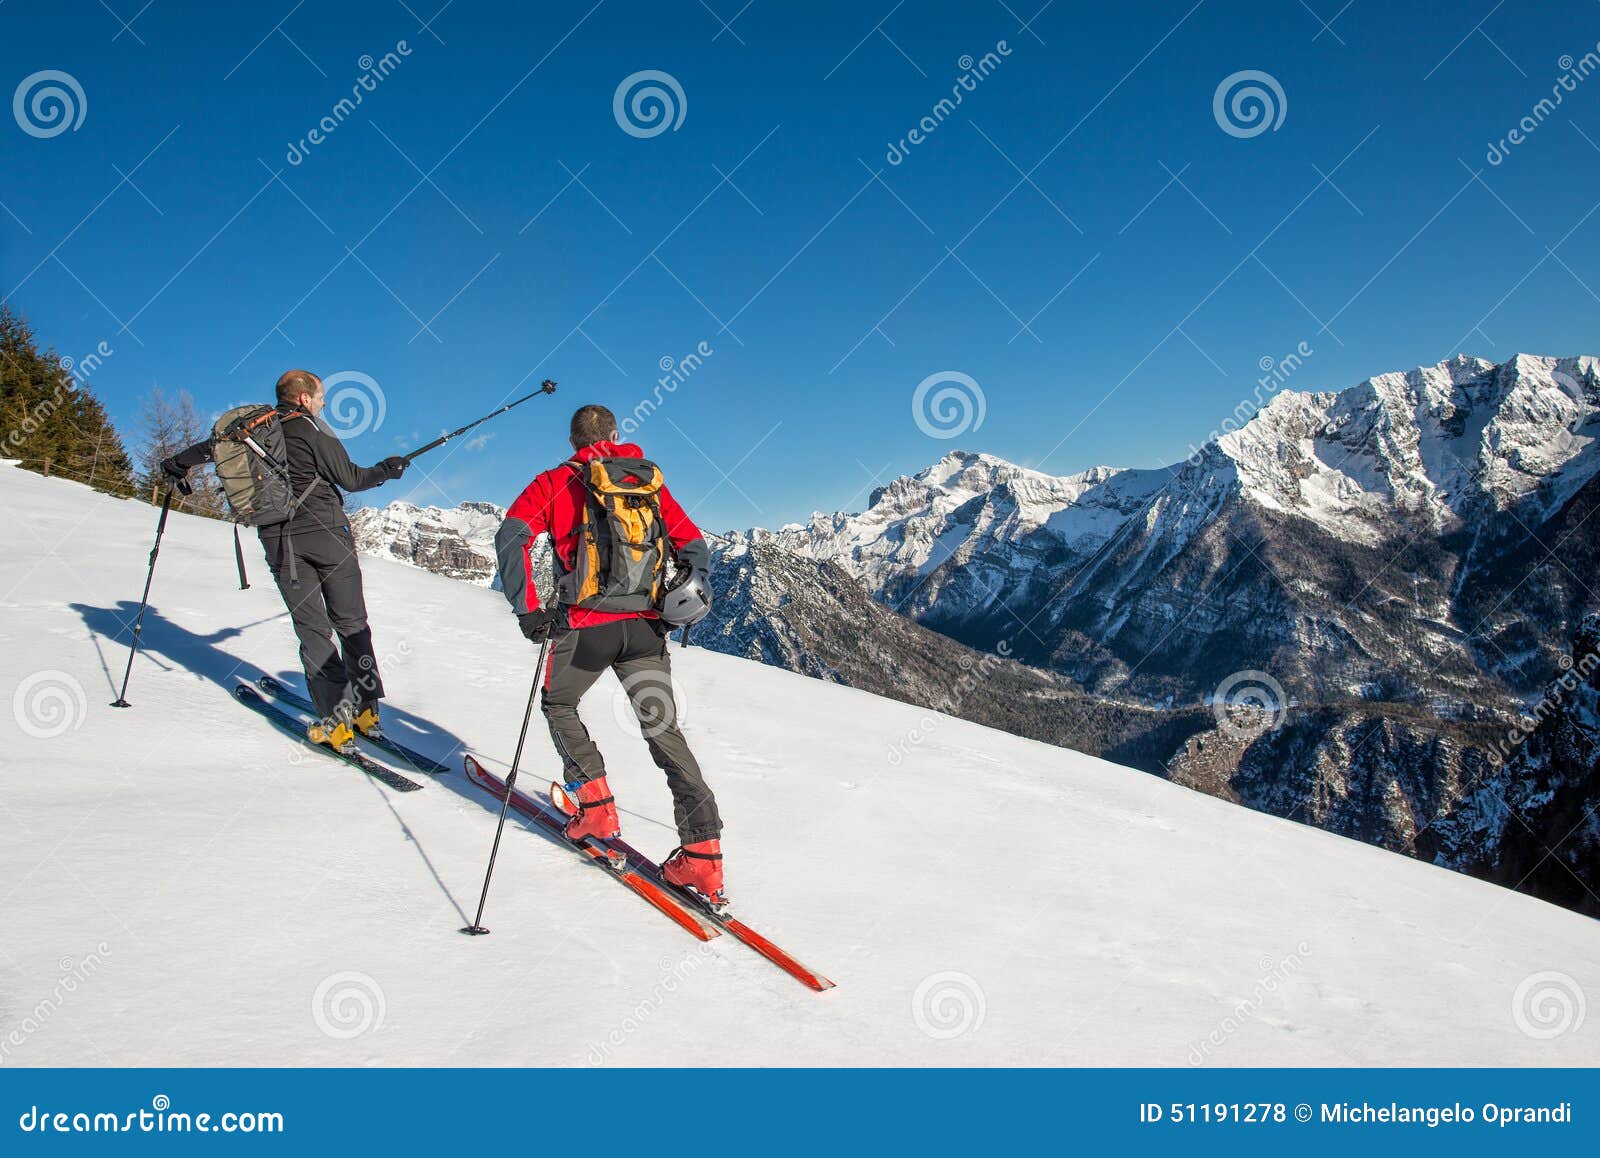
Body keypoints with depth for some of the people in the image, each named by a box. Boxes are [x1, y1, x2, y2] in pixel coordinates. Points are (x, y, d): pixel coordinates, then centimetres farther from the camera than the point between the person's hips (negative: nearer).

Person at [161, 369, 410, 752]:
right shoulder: (311, 429, -3)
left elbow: (213, 445, 22)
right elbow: (350, 478, -5)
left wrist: (176, 465, 40)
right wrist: (386, 469, 13)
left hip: (279, 540, 3)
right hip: (326, 534, -3)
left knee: (312, 627, 2)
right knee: (351, 623, 6)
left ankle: (336, 716, -9)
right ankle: (366, 709, 4)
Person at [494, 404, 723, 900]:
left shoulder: (555, 482, 8)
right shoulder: (650, 480, 17)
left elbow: (512, 534, -7)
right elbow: (693, 545, 14)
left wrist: (528, 610, -10)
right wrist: (694, 601, 20)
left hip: (586, 624, -2)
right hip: (647, 628, 3)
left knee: (558, 705, 25)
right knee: (665, 731, 6)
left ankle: (596, 807, 13)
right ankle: (703, 854, -4)